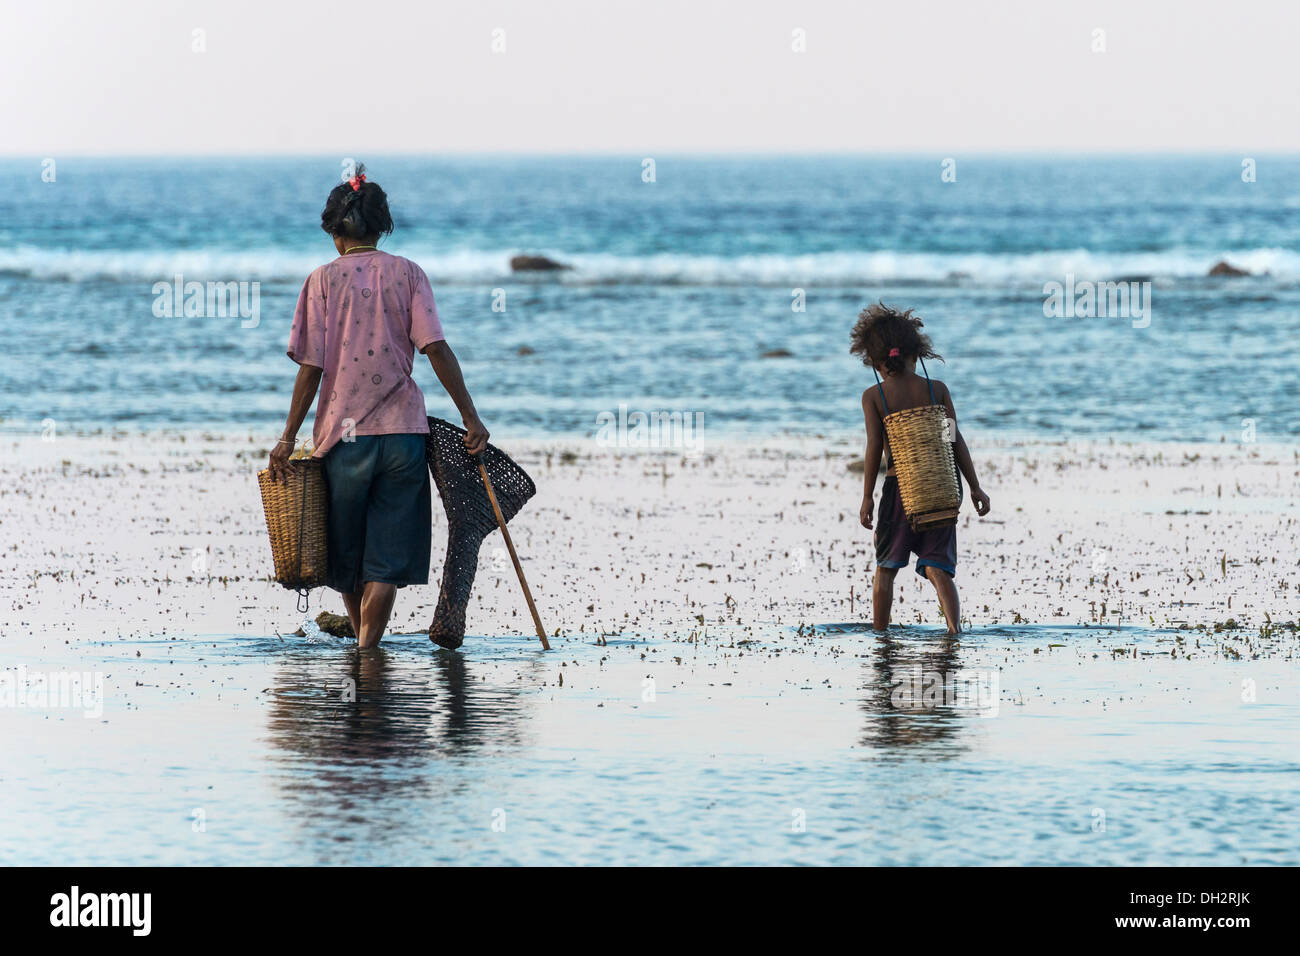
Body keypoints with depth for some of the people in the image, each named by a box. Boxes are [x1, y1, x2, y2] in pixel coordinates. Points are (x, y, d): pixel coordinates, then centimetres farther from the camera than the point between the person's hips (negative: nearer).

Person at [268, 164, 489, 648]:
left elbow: (312, 368, -6)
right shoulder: (407, 274, 2)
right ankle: (368, 650, -10)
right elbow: (437, 349, -7)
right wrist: (470, 417, -5)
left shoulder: (324, 280, -1)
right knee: (386, 557, 2)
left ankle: (362, 644, 31)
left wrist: (288, 438, -2)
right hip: (403, 433, 1)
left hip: (344, 432, -1)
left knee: (348, 555, 17)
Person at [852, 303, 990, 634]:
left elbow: (875, 446, -7)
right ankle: (954, 627, -19)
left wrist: (867, 496, -2)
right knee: (937, 567, 0)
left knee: (885, 567, 15)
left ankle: (879, 632, 20)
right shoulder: (937, 390, 2)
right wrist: (975, 487, 6)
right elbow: (956, 441, 1)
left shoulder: (873, 396, -2)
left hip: (898, 485, -1)